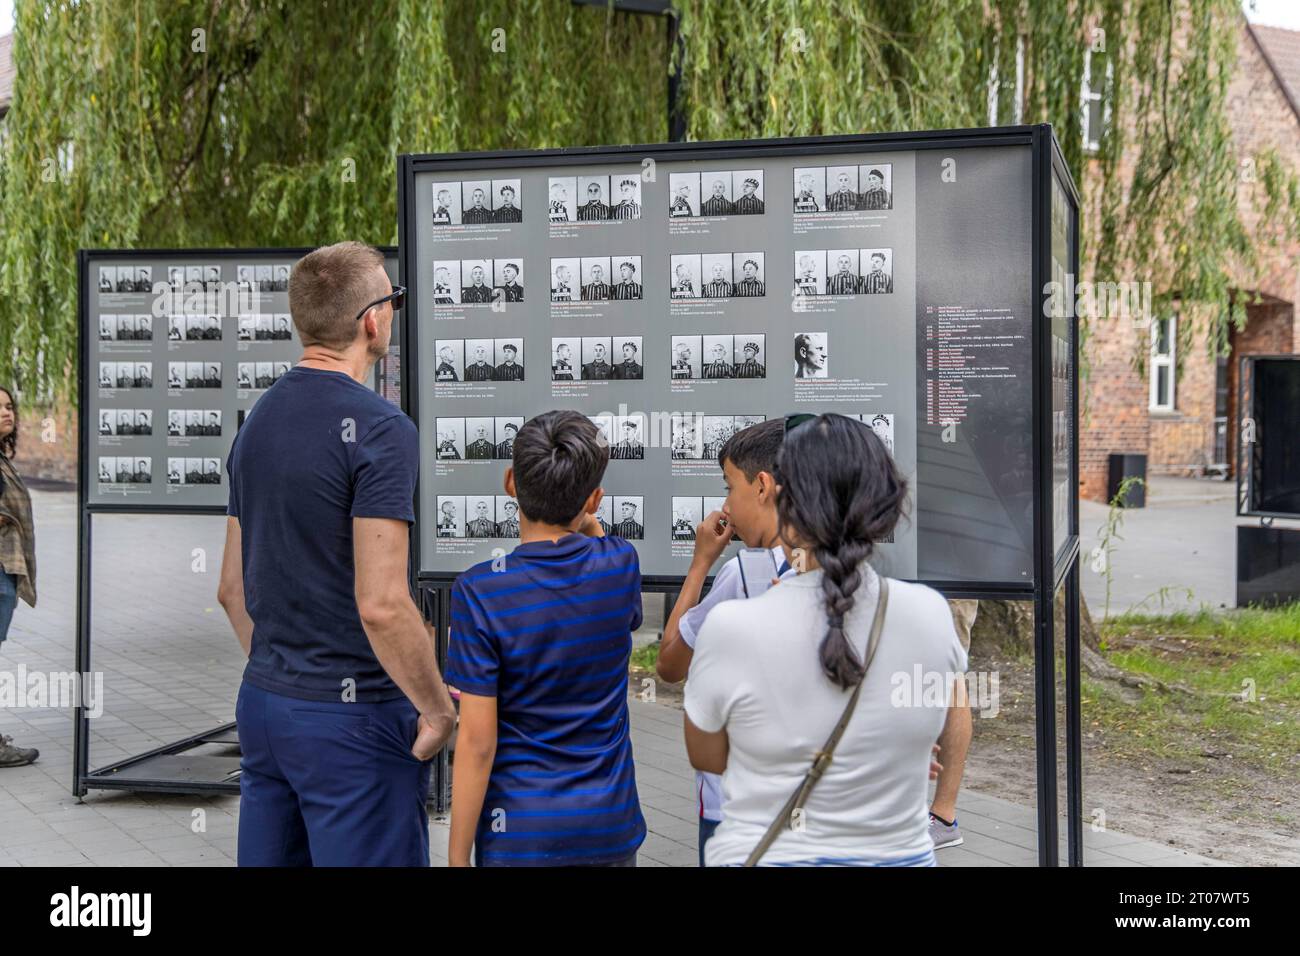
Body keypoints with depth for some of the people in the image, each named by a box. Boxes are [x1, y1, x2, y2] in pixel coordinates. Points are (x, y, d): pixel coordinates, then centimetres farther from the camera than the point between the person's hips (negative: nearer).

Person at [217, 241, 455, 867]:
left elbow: (232, 588, 15)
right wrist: (437, 708, -11)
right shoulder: (378, 428, -17)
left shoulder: (258, 421, 8)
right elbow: (381, 605, -23)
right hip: (351, 719, -8)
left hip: (261, 701, 8)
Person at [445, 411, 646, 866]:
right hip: (611, 828, 3)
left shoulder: (479, 592, -16)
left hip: (522, 835, -3)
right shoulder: (621, 564, -7)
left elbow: (477, 742, -16)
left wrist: (458, 856, -7)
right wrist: (589, 524, 13)